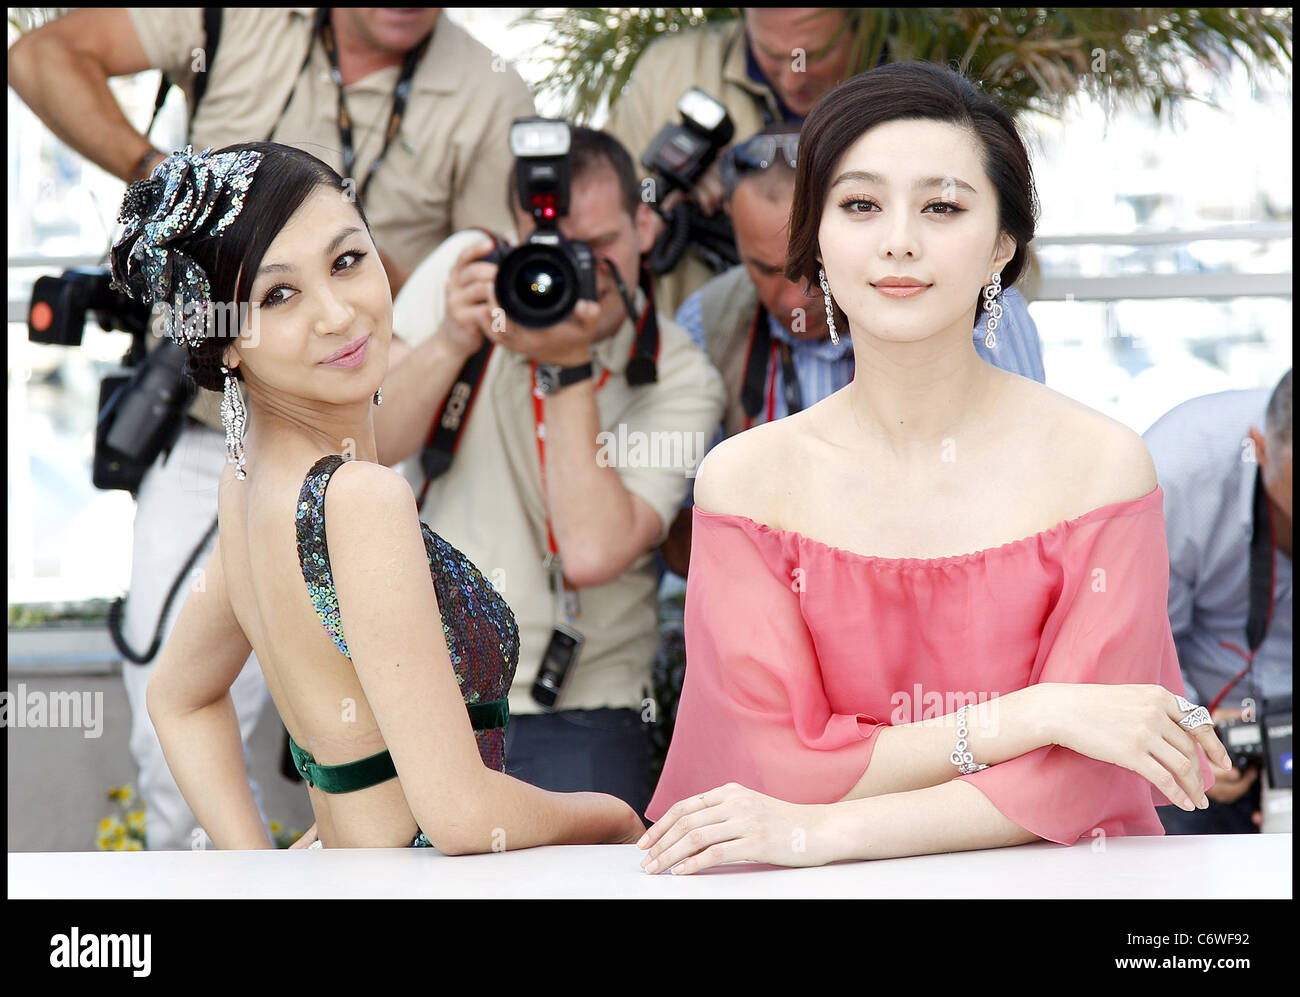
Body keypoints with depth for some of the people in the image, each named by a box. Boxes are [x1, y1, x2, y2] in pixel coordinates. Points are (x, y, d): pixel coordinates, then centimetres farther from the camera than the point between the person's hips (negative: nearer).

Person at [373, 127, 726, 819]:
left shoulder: (679, 380, -10)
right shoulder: (465, 273, 0)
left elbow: (592, 553, -23)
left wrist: (571, 368, -23)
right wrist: (451, 344, -21)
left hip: (574, 715, -2)